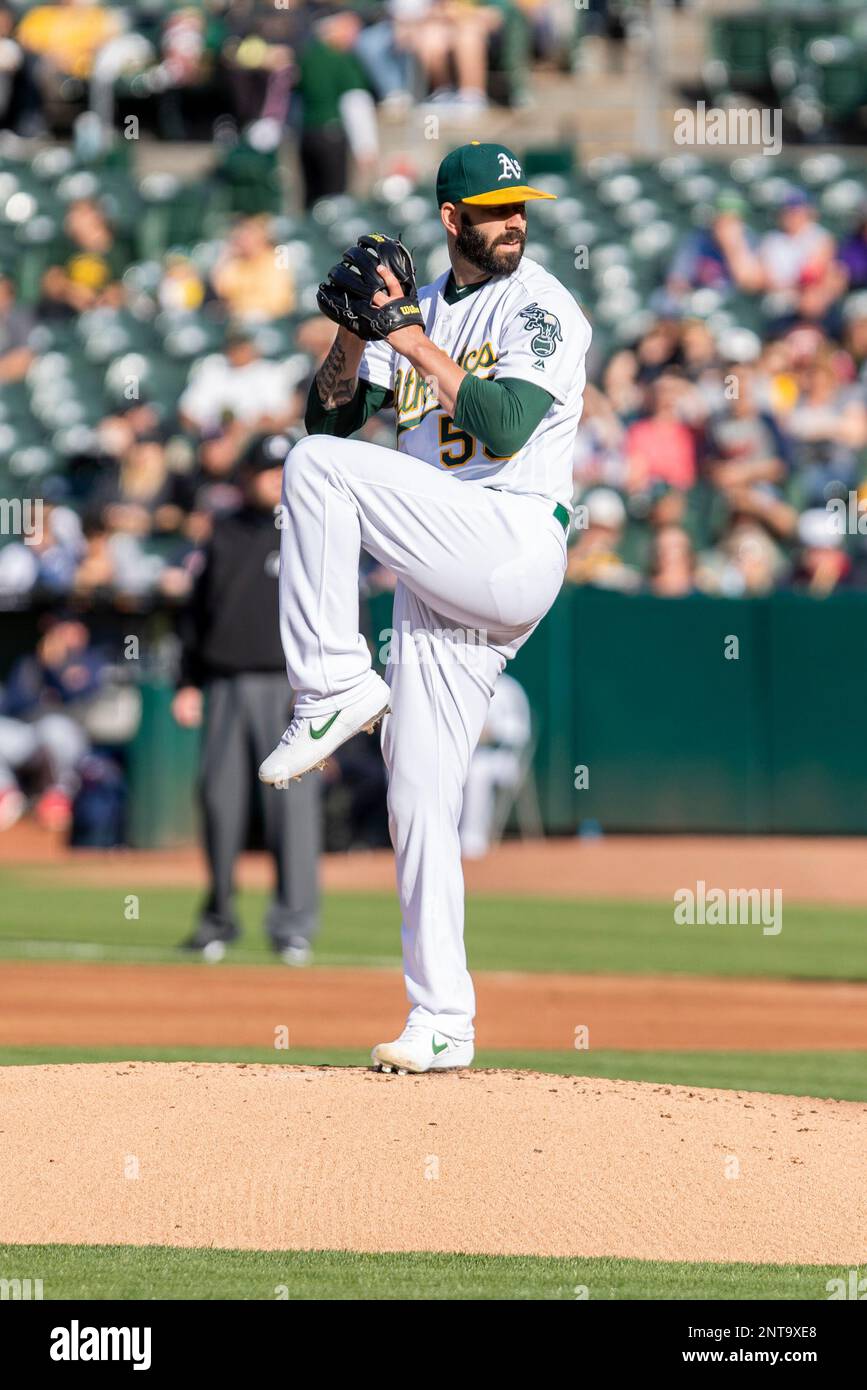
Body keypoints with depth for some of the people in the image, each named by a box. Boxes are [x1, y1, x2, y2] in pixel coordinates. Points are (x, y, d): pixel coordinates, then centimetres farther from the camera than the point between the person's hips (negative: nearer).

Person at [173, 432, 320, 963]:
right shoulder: (226, 535, 15)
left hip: (290, 686, -4)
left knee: (293, 802, -10)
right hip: (225, 685, 4)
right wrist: (189, 682, 11)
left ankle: (295, 924, -10)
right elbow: (199, 612, 19)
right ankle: (218, 917, 13)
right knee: (220, 799, 2)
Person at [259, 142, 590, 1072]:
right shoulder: (419, 309, 18)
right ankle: (441, 1024, 7)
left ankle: (334, 687, -15)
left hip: (514, 549, -7)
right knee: (417, 804, 3)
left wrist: (412, 336, -16)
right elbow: (332, 414, 14)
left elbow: (504, 426, -18)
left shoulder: (541, 307, -3)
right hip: (434, 578, 7)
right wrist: (353, 332, -3)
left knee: (317, 470, -22)